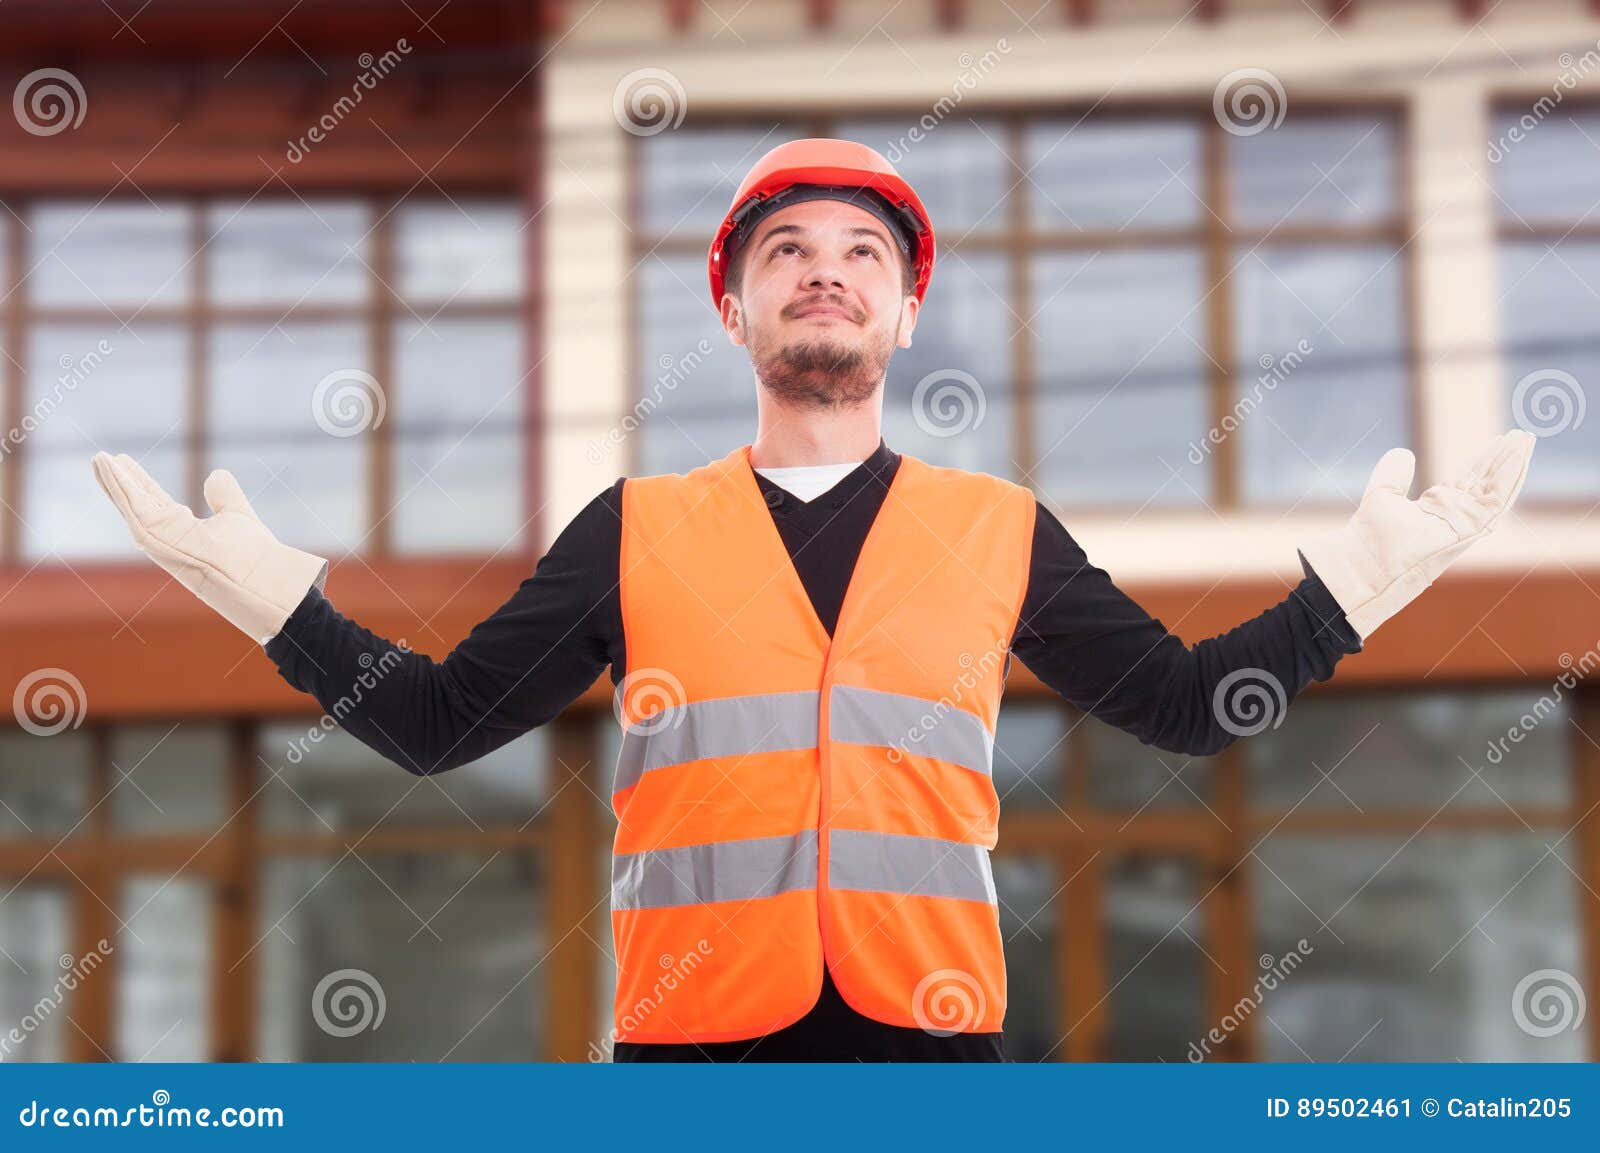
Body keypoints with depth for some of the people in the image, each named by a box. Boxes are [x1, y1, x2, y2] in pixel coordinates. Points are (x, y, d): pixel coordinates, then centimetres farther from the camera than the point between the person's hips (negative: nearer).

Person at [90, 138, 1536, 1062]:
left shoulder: (1002, 532, 15)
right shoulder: (637, 529, 13)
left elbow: (1187, 705, 18)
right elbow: (439, 722, 14)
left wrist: (1344, 590, 7)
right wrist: (283, 600, 3)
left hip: (931, 1038, 1)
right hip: (693, 1040, 0)